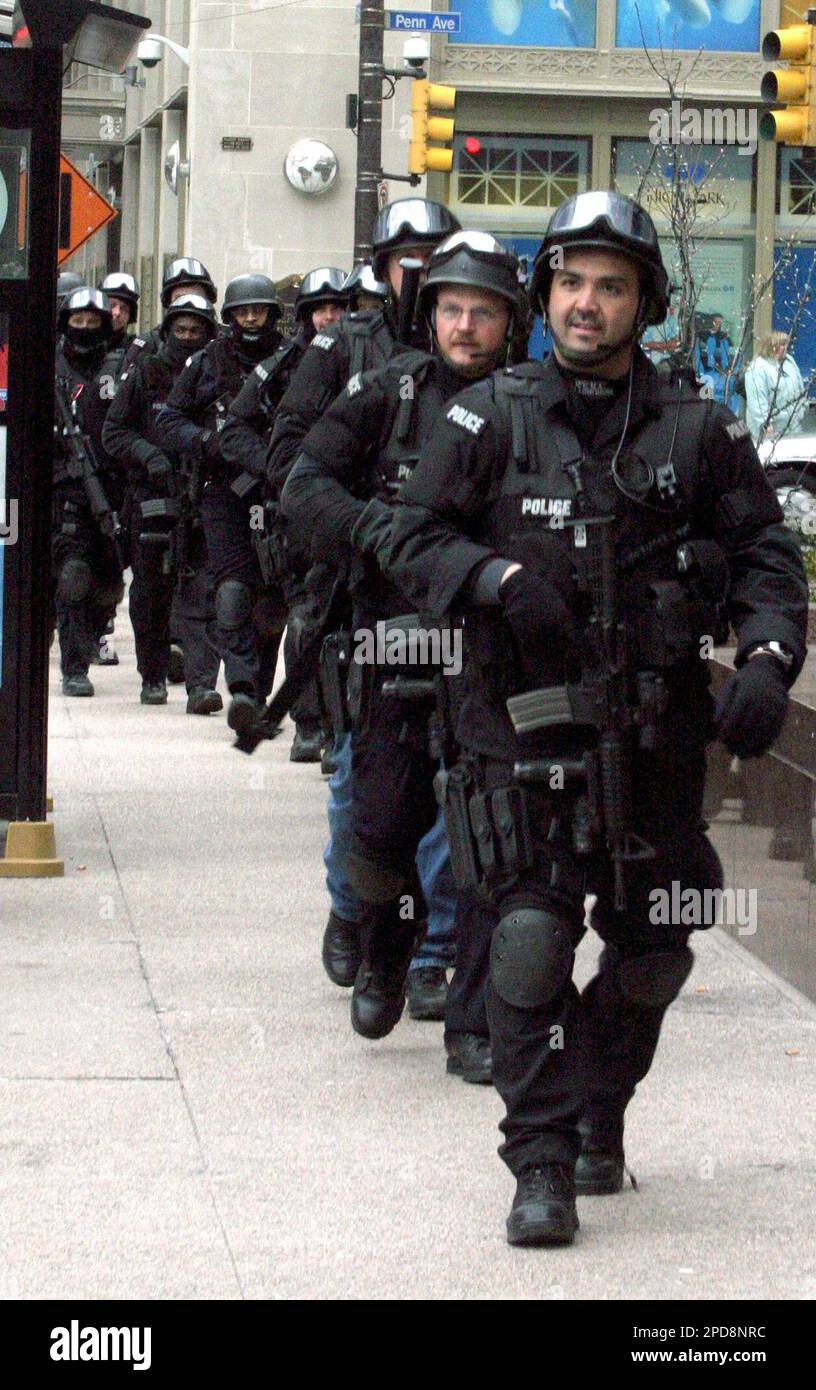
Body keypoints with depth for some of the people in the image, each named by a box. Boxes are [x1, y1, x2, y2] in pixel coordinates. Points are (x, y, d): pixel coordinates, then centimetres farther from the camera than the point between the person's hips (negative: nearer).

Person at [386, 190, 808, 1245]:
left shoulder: (698, 432, 5)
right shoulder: (490, 419, 1)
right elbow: (414, 537, 1)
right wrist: (502, 580, -17)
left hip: (658, 733, 3)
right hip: (525, 729, -3)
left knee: (652, 952, 11)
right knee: (533, 936, -14)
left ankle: (597, 1119, 34)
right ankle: (541, 1165, -7)